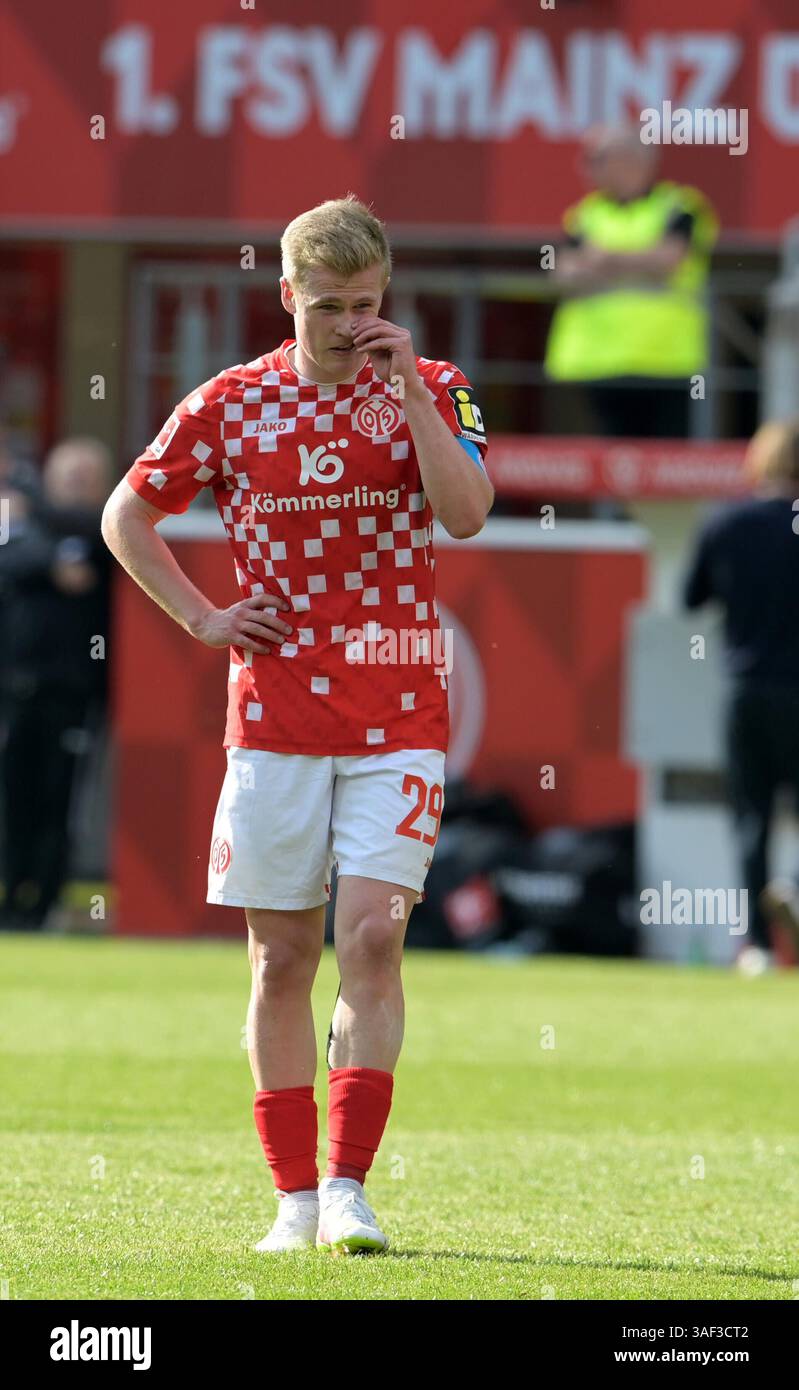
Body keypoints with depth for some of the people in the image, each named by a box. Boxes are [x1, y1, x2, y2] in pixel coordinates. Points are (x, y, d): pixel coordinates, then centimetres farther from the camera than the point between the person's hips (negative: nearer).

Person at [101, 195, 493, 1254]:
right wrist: (203, 619, 3)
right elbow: (127, 514, 13)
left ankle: (348, 1189, -10)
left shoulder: (430, 392, 1)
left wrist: (406, 386, -19)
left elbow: (465, 512, -15)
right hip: (275, 718, 2)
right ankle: (295, 1196, 11)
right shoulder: (231, 404, 3)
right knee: (283, 959, 3)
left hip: (398, 719, -1)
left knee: (372, 935, -13)